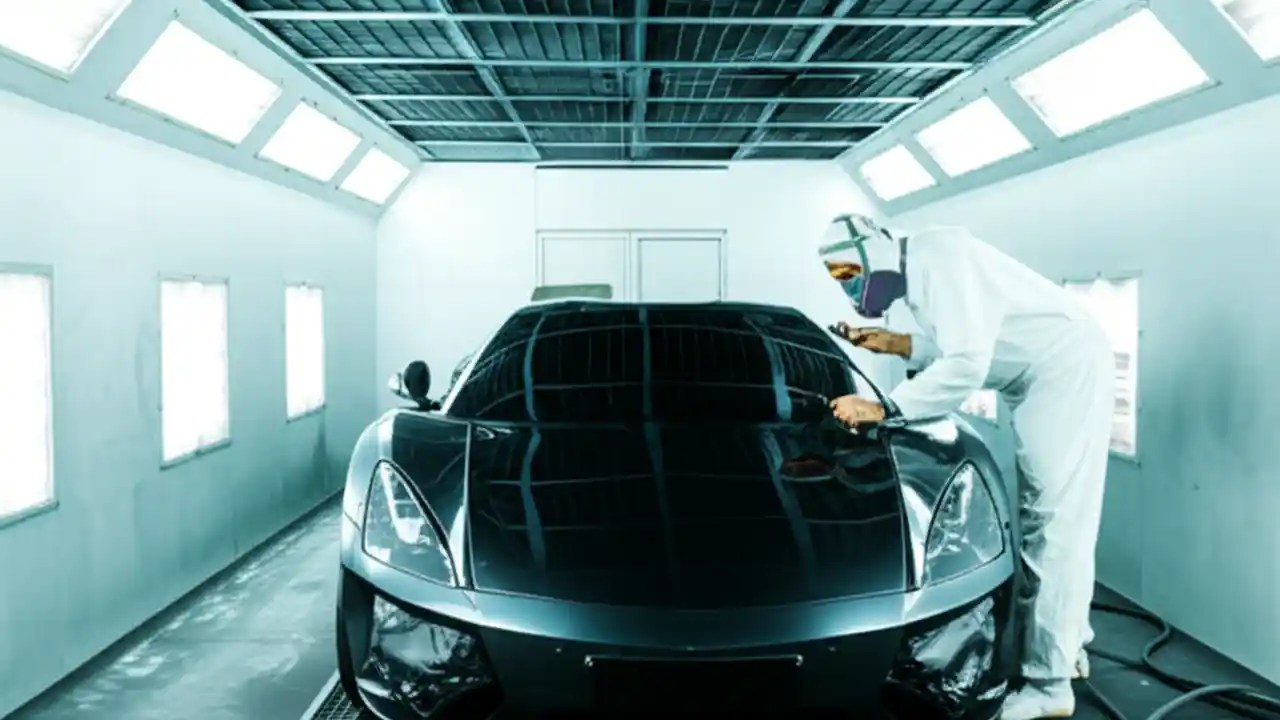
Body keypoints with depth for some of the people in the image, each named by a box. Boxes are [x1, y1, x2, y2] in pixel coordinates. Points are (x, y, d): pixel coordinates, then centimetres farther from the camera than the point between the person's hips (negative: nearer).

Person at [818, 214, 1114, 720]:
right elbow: (953, 351, 14)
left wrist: (882, 408, -30)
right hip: (1040, 379, 10)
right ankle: (1069, 645, 30)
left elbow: (966, 366, -31)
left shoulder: (939, 257, -23)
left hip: (1068, 367, -10)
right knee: (1041, 519, 16)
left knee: (1057, 525, -9)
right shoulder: (917, 278, 8)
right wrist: (894, 344, 3)